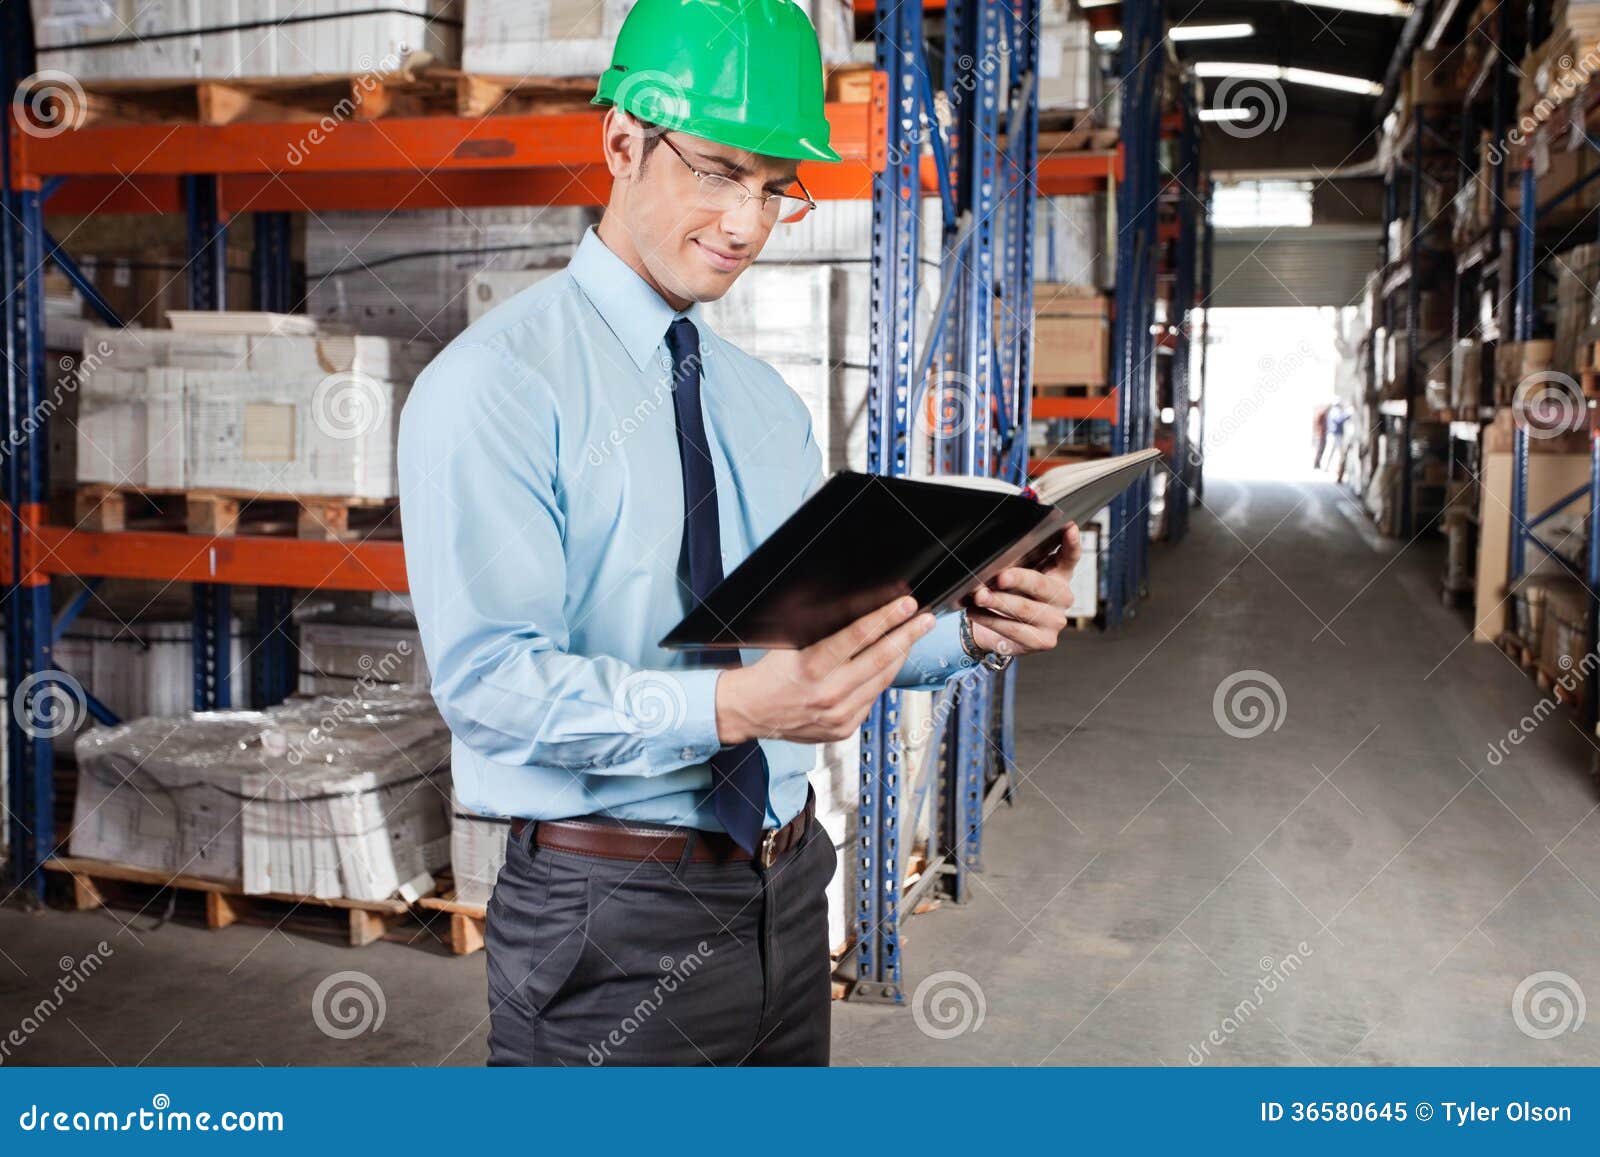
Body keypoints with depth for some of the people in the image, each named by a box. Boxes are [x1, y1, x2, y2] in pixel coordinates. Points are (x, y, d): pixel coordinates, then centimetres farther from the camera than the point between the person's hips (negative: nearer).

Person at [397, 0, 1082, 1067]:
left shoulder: (771, 406, 12)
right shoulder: (494, 385, -12)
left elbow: (833, 624, 10)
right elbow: (489, 678, -21)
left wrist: (972, 630, -11)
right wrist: (731, 707, -34)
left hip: (786, 889, 7)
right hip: (614, 919, -7)